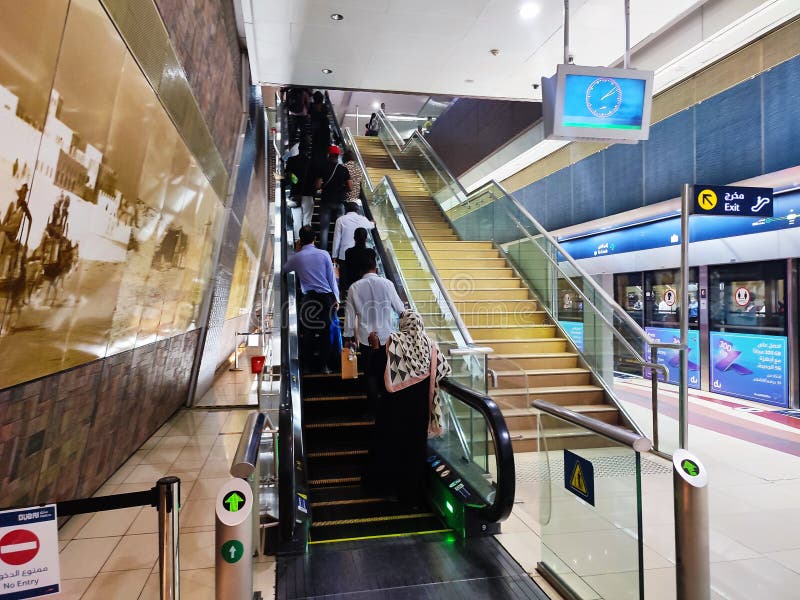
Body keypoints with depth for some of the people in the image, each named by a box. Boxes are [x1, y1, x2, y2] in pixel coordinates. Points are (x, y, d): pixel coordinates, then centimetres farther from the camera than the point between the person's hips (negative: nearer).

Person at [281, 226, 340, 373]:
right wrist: (336, 299, 9)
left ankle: (311, 366, 14)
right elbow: (332, 278, 3)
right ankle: (323, 365, 14)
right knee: (325, 331, 9)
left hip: (309, 299, 0)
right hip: (327, 297, 1)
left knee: (308, 332, 9)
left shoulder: (297, 257, 2)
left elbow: (282, 271, 21)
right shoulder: (324, 254, 1)